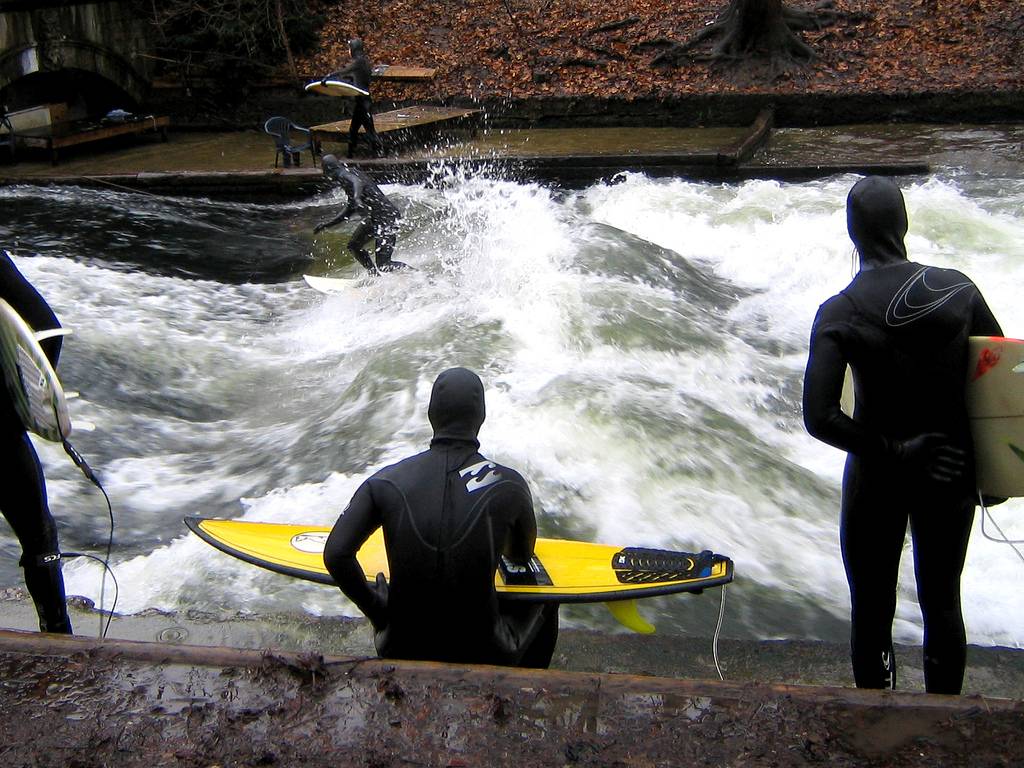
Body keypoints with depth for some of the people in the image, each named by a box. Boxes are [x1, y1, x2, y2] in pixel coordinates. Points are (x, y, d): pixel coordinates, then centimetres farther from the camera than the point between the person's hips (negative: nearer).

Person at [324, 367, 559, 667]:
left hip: (401, 652, 2)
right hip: (484, 657, -2)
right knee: (545, 597, 29)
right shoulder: (508, 485, -10)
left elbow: (336, 555, -12)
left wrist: (378, 611, 3)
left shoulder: (386, 482, -8)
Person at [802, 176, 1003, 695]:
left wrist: (892, 451, -14)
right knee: (943, 602, 18)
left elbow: (819, 417, -23)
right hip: (952, 472, 3)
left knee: (872, 611, 12)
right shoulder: (958, 289, -8)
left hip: (878, 477, -3)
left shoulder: (840, 313, -15)